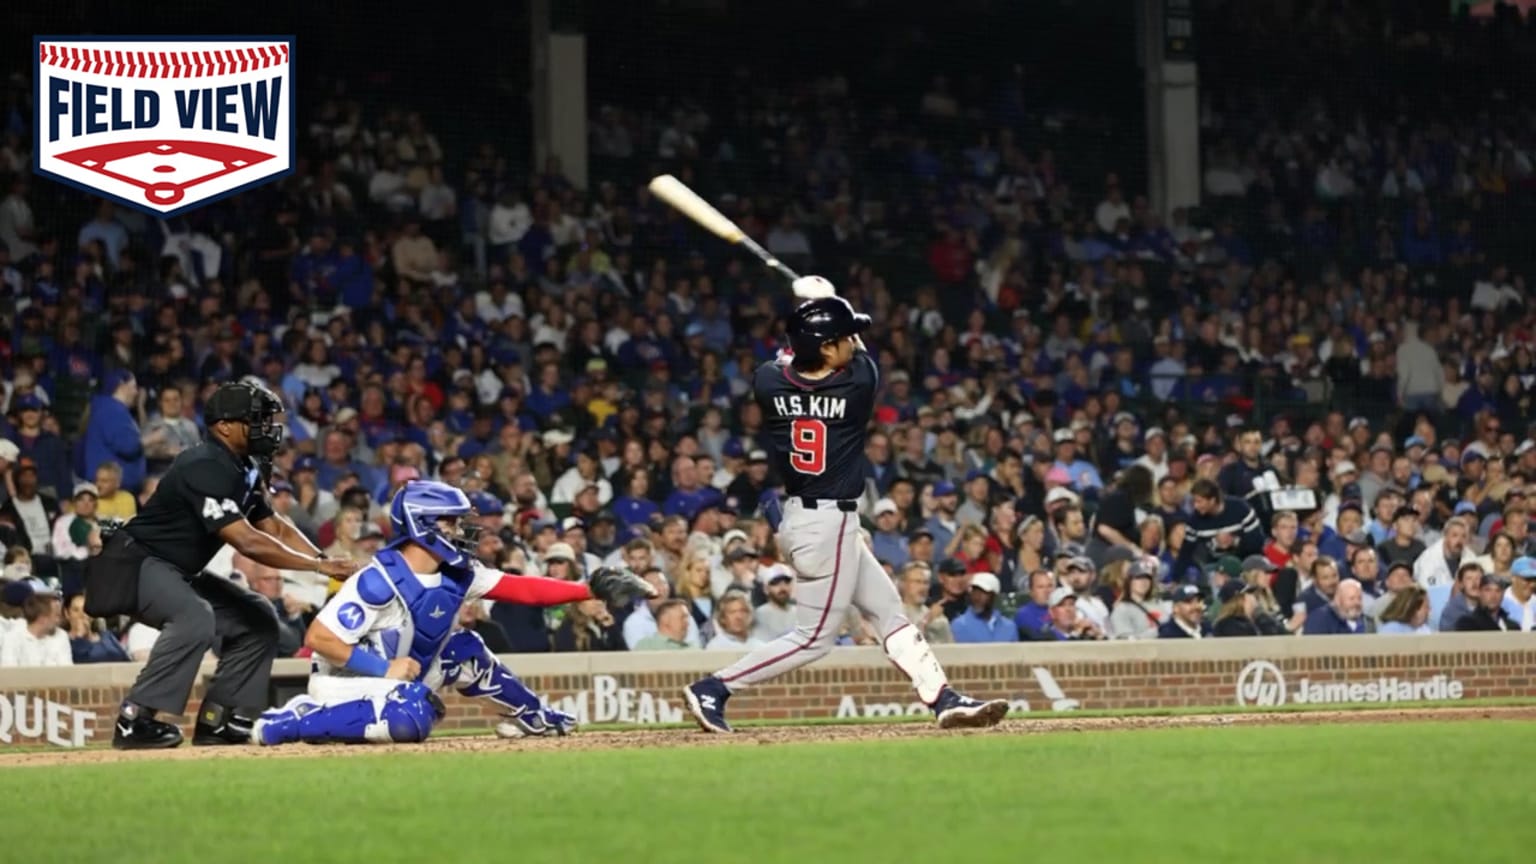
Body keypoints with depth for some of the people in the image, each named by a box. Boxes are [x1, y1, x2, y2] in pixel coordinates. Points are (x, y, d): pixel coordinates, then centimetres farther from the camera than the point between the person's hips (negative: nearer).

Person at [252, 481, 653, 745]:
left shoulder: (457, 574, -2)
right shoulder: (379, 582, -26)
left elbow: (522, 589, -2)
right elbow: (318, 638, -27)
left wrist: (590, 590, -10)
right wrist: (384, 669, -27)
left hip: (397, 676, 9)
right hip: (347, 681, -9)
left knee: (467, 652, 10)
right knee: (410, 719, -36)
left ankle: (531, 716, 27)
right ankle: (288, 722, -23)